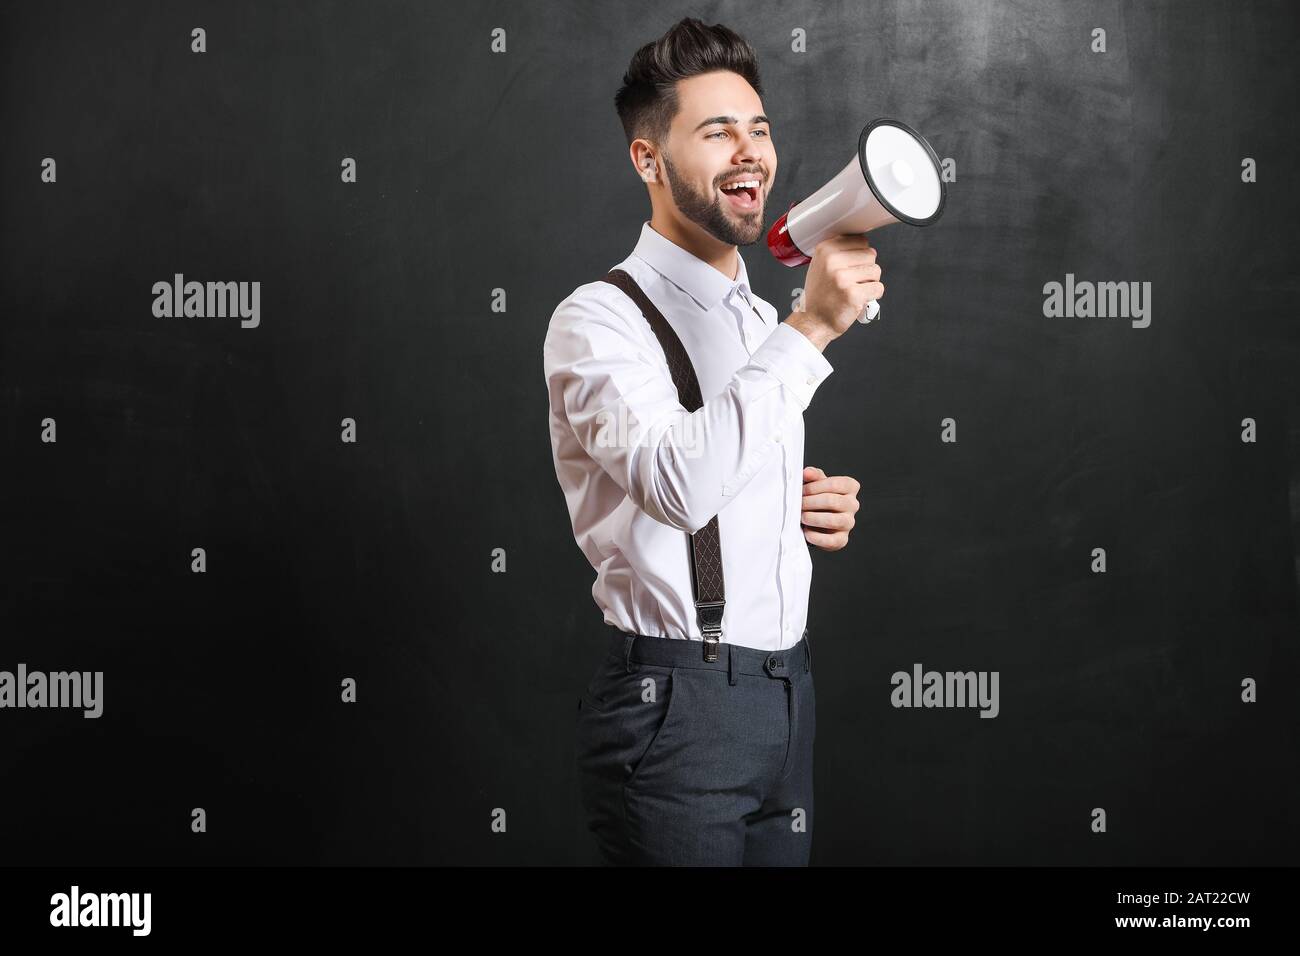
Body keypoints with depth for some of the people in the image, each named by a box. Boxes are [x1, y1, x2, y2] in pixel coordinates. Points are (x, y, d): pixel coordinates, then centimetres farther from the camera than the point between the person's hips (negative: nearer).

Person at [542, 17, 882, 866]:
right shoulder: (599, 319, -11)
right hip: (676, 707, -7)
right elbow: (681, 484, -29)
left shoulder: (764, 323, 15)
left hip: (786, 695, 7)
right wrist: (810, 332, -29)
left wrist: (816, 508, 5)